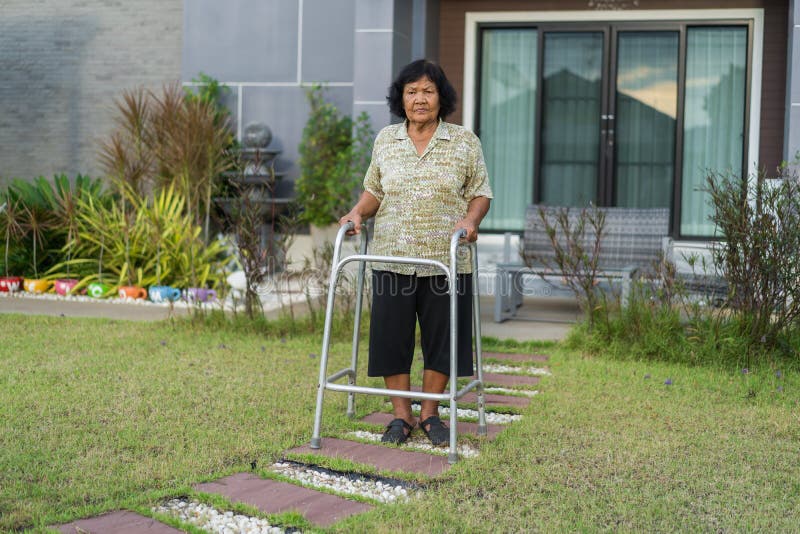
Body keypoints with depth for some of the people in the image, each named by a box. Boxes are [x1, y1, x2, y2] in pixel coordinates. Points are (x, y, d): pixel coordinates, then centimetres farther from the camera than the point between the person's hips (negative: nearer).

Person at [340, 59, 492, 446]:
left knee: (441, 337, 5)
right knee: (391, 336, 2)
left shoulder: (464, 142, 1)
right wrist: (358, 213, -3)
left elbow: (480, 193, 2)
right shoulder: (385, 140, 8)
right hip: (392, 258, 2)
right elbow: (374, 191, 15)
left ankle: (430, 414, 20)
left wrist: (470, 219, -16)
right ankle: (401, 415, 14)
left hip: (446, 261, -1)